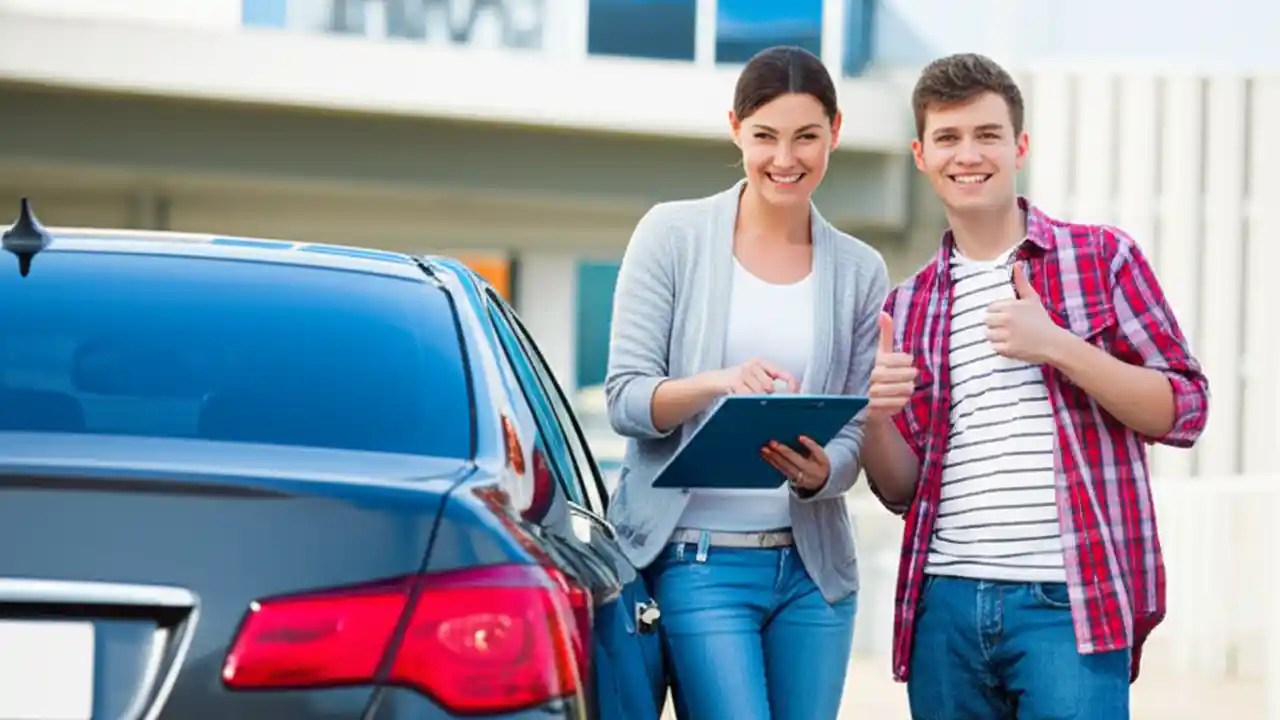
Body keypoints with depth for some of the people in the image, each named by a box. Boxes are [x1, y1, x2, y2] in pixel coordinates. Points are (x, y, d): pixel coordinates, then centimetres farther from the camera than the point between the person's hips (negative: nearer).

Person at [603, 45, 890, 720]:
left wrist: (820, 472, -16)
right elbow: (624, 398, -5)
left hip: (813, 566, 4)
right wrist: (717, 383, -25)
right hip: (698, 560, -4)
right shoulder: (673, 234, 0)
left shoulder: (860, 271, 9)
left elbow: (855, 434, 7)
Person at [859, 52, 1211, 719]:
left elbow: (1185, 411, -1)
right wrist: (875, 416, -7)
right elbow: (901, 489, 15)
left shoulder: (1102, 258, 4)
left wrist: (1056, 346, -13)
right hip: (946, 604, 4)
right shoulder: (908, 306, 15)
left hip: (1073, 605, -4)